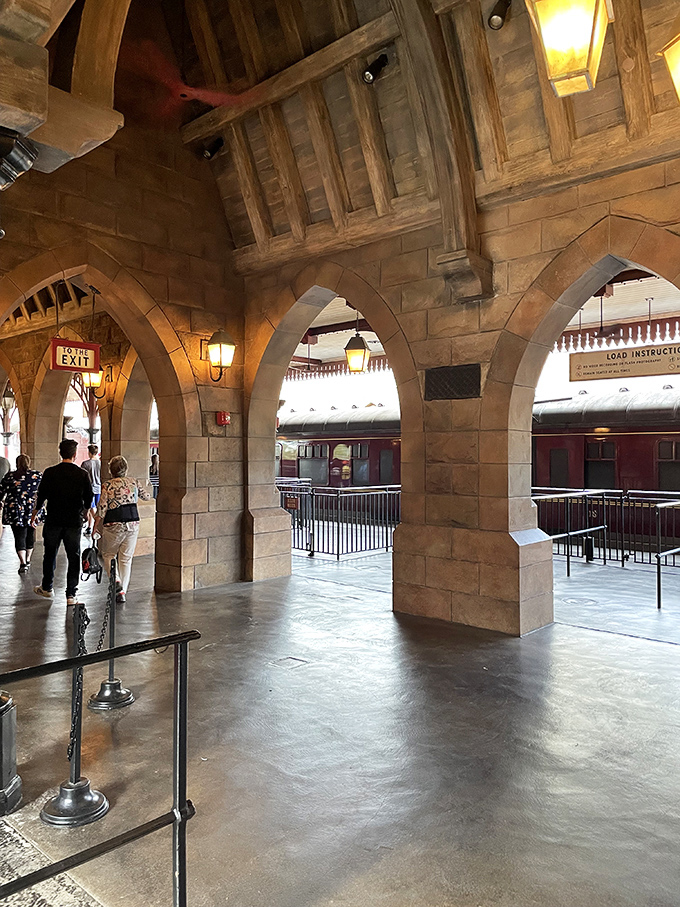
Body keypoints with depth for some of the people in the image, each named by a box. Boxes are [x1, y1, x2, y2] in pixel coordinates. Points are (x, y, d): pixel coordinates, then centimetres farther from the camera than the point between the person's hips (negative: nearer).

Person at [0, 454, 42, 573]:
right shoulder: (38, 475, -1)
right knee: (30, 534, 17)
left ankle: (23, 563, -7)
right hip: (33, 511, 1)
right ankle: (27, 560, 29)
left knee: (19, 536, 3)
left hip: (15, 512, -1)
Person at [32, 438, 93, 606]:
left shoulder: (50, 472, -6)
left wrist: (34, 514, 15)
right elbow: (88, 500, 1)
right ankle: (71, 594, 6)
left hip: (53, 521, 1)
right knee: (74, 557, 6)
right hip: (74, 522, -1)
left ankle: (47, 588, 32)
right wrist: (84, 513, 22)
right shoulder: (83, 475, -5)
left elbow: (41, 496, -1)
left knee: (50, 554, 18)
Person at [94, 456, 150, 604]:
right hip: (133, 523, 3)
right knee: (126, 558, 9)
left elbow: (102, 508, -8)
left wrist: (95, 526, 0)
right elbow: (147, 497, 18)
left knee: (108, 554, 16)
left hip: (114, 525, -3)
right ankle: (122, 591, 9)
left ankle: (116, 580, -4)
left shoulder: (107, 485, -5)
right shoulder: (133, 482, 4)